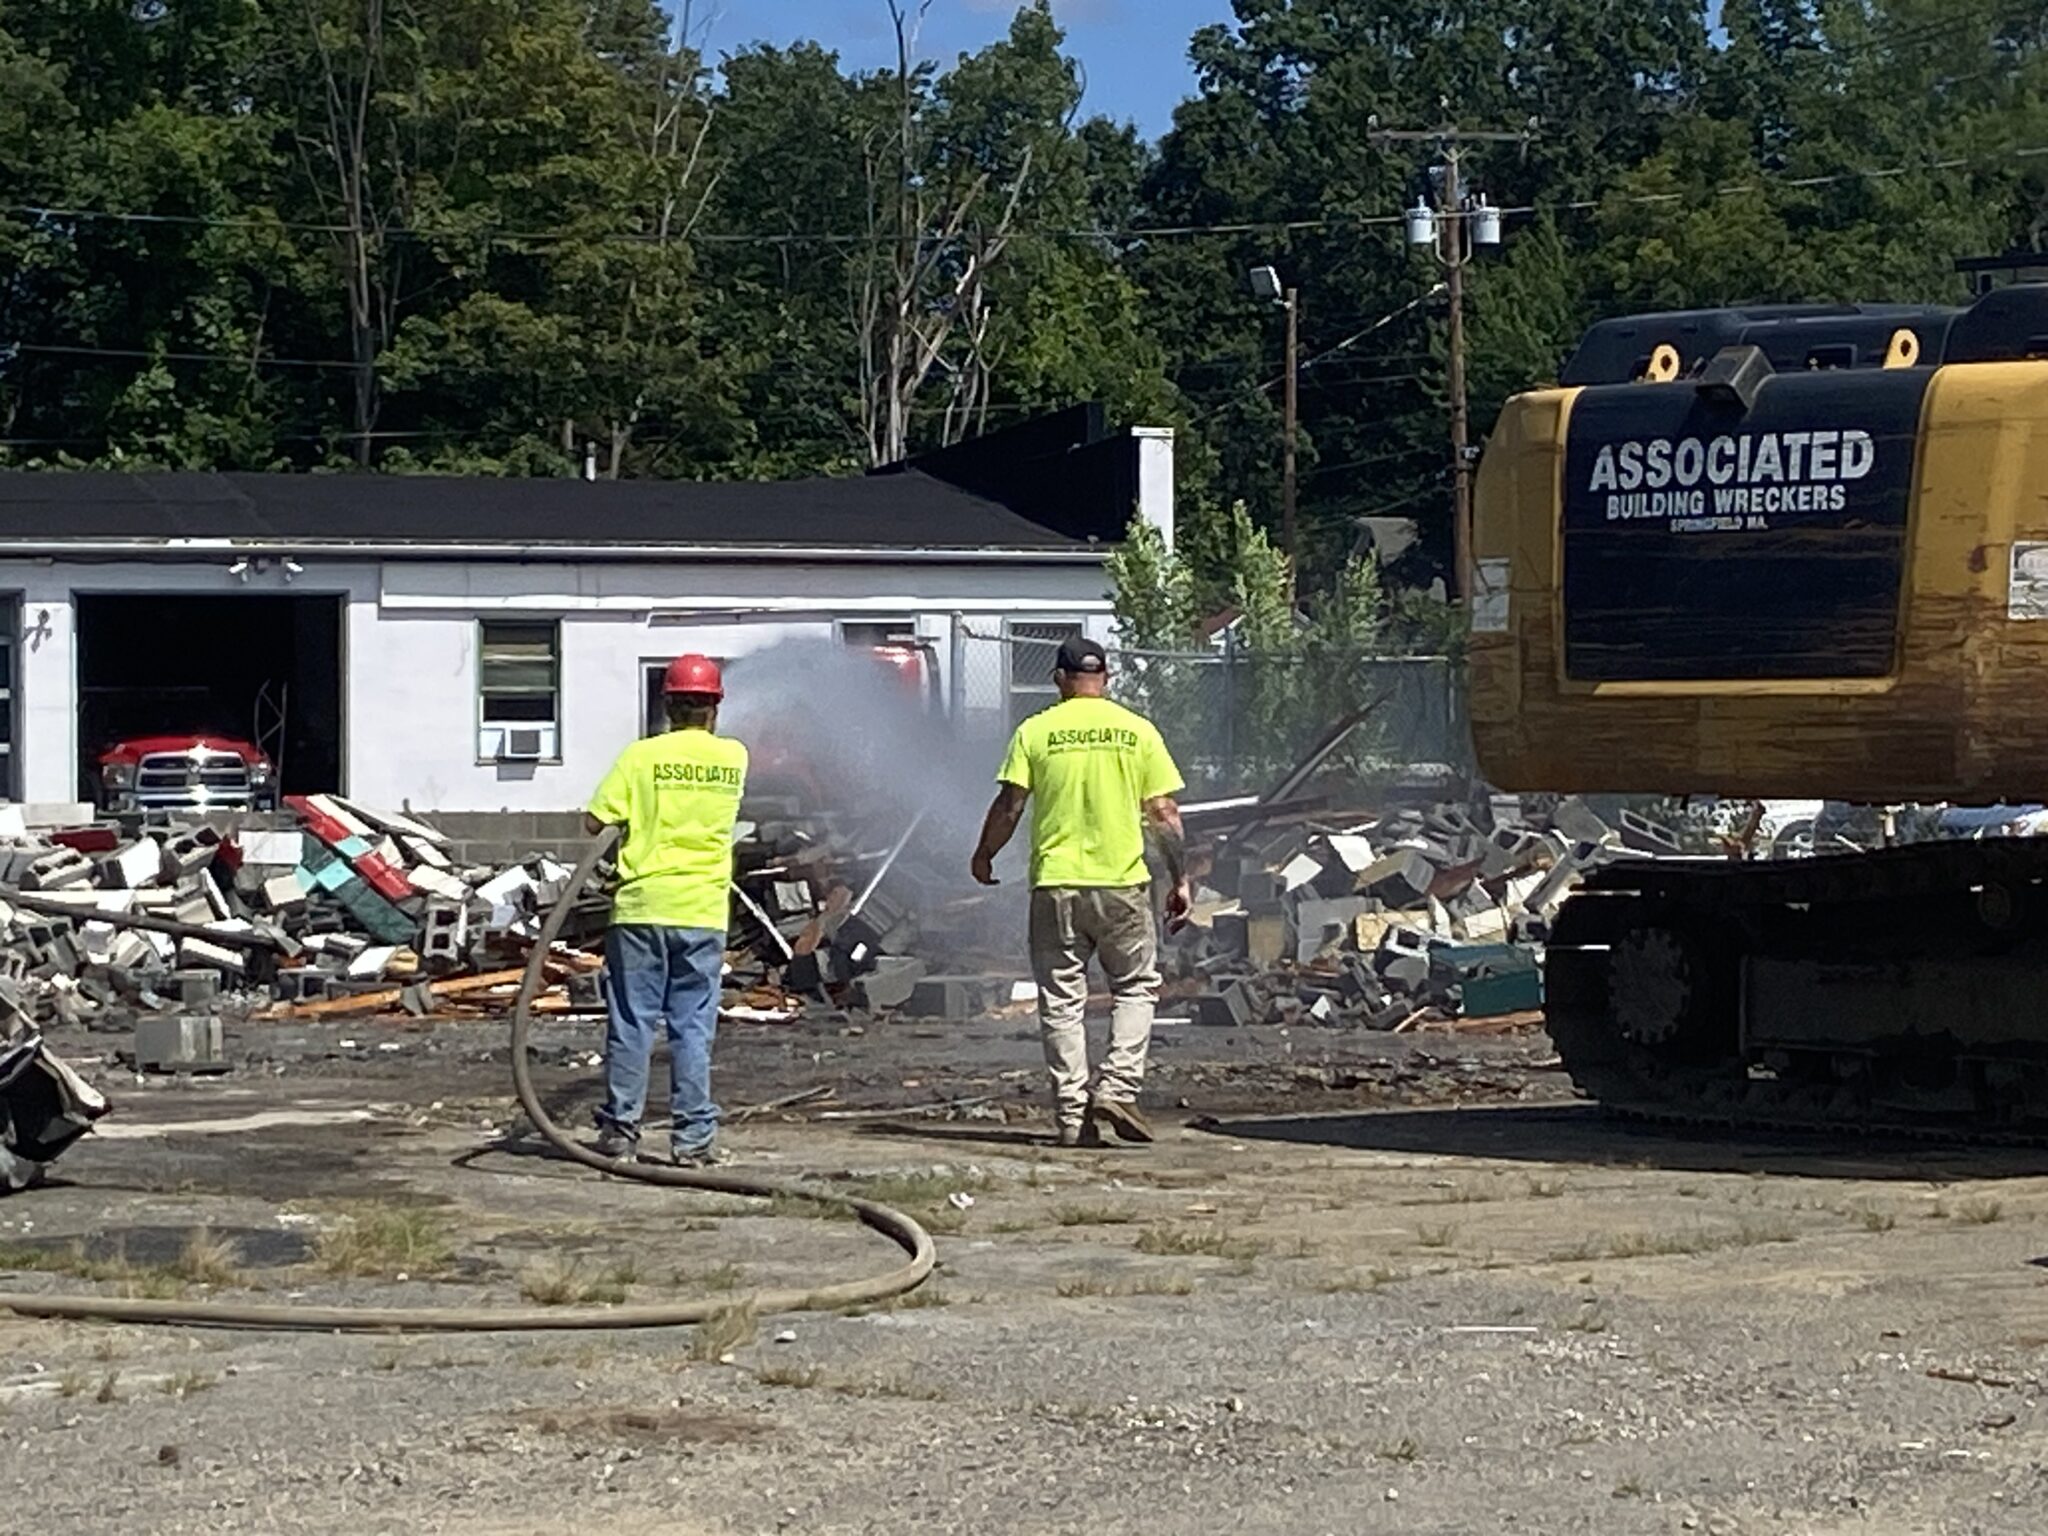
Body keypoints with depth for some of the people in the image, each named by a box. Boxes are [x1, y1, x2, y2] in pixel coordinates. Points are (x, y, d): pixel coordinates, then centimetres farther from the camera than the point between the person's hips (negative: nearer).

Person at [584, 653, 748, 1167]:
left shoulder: (642, 756, -4)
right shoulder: (734, 758, 4)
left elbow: (595, 821, -4)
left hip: (642, 907, -1)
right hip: (703, 913, 1)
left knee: (631, 1024, 5)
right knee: (693, 1028, 4)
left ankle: (620, 1129, 9)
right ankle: (694, 1138, 4)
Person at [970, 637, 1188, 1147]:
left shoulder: (1035, 732, 0)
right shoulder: (1138, 731, 2)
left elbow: (1009, 805, -3)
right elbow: (1164, 814, 0)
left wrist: (984, 856, 13)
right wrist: (1180, 880, 8)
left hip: (1055, 884, 0)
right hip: (1123, 881, 0)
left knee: (1062, 1000, 6)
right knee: (1136, 987, 14)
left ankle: (1073, 1115, 3)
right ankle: (1118, 1085, -3)